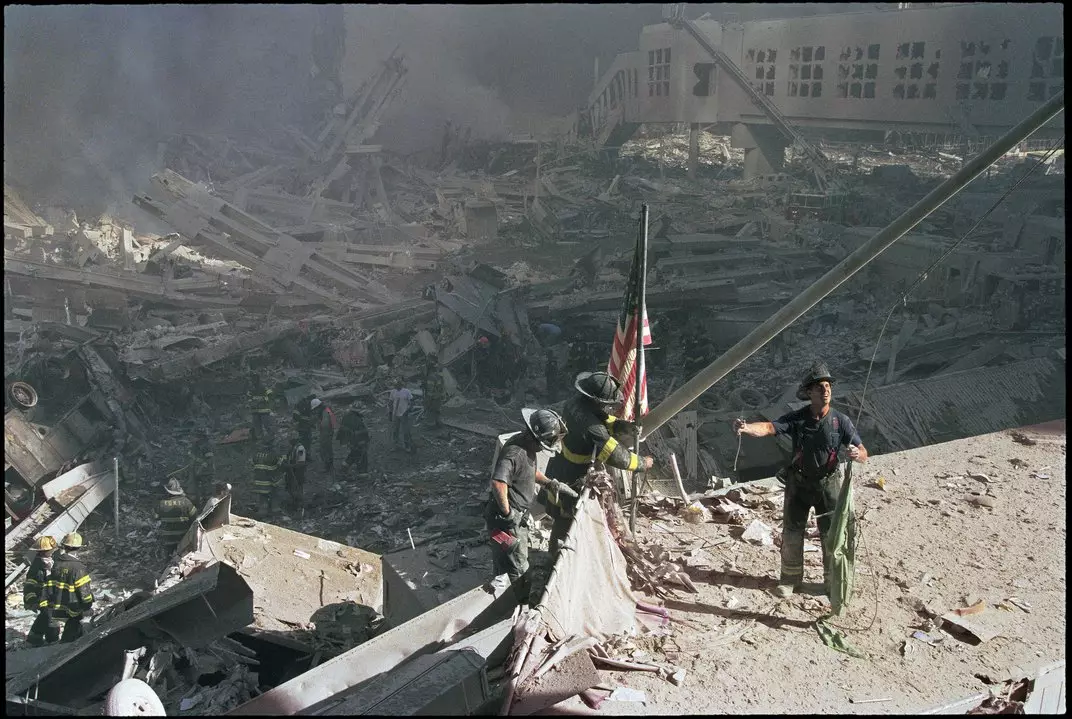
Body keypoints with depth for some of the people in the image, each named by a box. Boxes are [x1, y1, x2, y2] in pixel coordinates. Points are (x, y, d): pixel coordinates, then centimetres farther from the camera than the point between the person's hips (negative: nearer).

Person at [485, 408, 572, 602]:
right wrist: (507, 513, -32)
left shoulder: (527, 447, 3)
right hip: (507, 519, -10)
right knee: (519, 564, 4)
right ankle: (527, 600, 19)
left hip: (518, 515, 10)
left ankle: (500, 579, 51)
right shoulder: (515, 452, -30)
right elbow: (498, 482, -44)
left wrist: (553, 484, 15)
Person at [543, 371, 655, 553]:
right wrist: (643, 462, -14)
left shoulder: (578, 401, -14)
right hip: (568, 481, -9)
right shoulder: (591, 429, -38)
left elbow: (603, 418, 6)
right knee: (565, 523, 13)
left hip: (558, 468, 9)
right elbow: (616, 456, -31)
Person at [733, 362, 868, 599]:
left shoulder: (840, 420, -9)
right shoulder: (796, 418, -11)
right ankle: (790, 578, 26)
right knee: (792, 532, 9)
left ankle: (833, 579, 29)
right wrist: (747, 428, -49)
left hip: (828, 484, 0)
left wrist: (857, 454, -35)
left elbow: (863, 453, -9)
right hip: (798, 483, 0)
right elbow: (769, 427, -28)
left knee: (831, 534, 10)